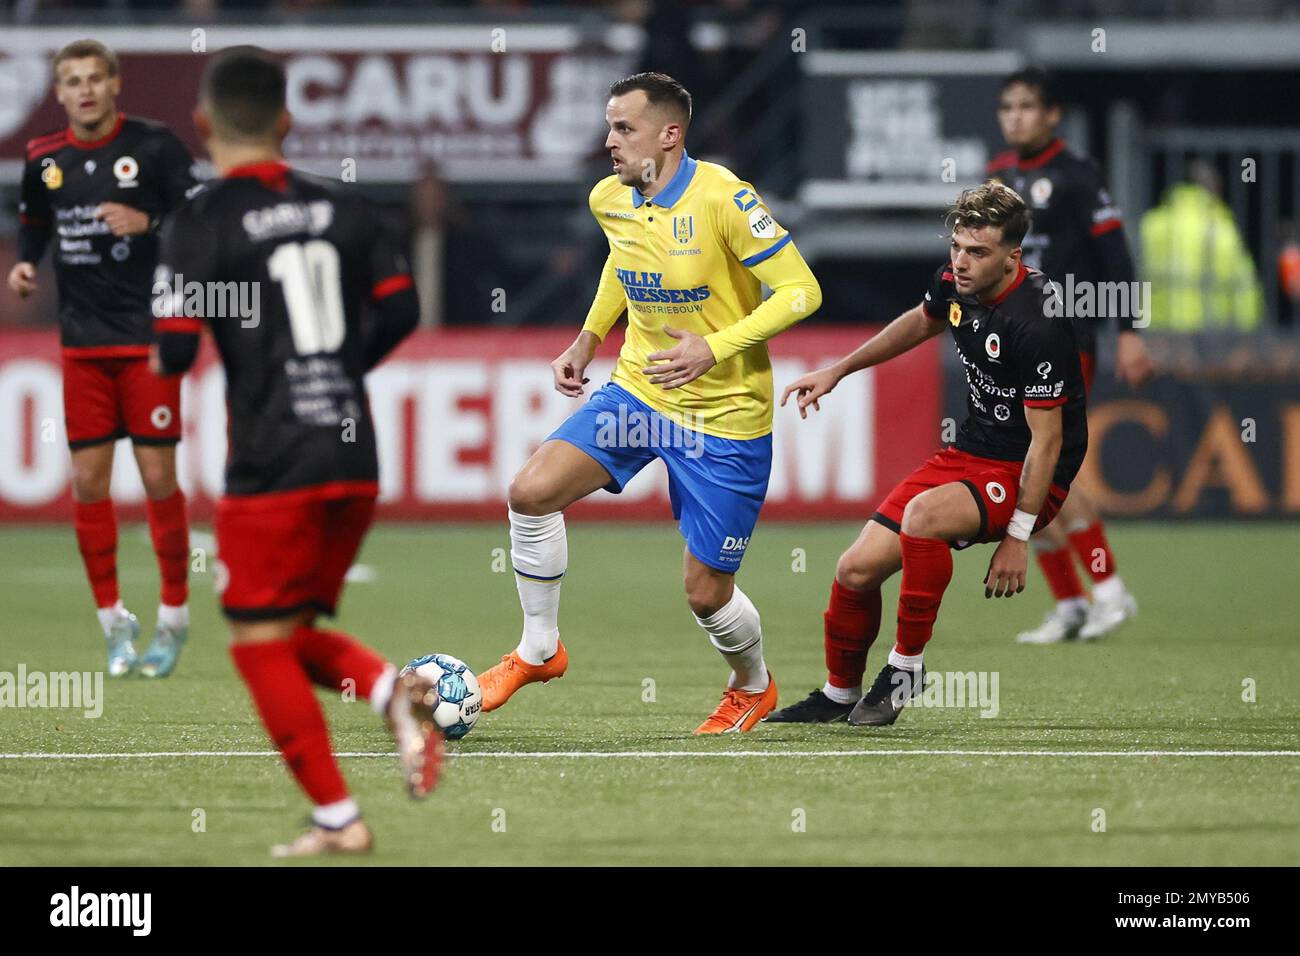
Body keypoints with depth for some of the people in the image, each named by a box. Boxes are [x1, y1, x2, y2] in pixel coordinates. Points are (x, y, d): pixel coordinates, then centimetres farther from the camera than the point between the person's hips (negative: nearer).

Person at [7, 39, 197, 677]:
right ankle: (113, 621, 13)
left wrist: (147, 223, -23)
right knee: (88, 481, 1)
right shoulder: (44, 159, 4)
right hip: (83, 342, 4)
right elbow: (33, 224, 20)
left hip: (148, 334, -4)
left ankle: (173, 618, 10)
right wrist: (25, 266, 1)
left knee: (157, 476, -4)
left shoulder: (153, 145, -8)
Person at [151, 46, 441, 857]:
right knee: (295, 632, 19)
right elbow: (400, 309, 9)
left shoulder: (202, 222, -8)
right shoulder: (341, 209, 8)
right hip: (355, 459, 6)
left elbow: (175, 350, -13)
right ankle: (396, 692, -9)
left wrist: (167, 361, 11)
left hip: (272, 465, -6)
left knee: (262, 643, 4)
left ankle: (338, 819, 0)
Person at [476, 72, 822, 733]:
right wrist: (588, 340, 16)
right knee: (531, 492, -14)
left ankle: (753, 686, 33)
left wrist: (714, 348, -26)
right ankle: (538, 651, 6)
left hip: (725, 417, -5)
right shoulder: (609, 200, -1)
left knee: (705, 592, -1)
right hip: (636, 391, 6)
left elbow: (800, 292, -19)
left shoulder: (723, 199, -22)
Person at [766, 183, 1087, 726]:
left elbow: (1047, 438, -22)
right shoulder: (955, 280, -4)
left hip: (1030, 477, -8)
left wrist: (1017, 535, -22)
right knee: (857, 569, -2)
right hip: (970, 453, 8)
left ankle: (907, 666, -17)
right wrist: (838, 370, 23)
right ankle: (839, 695, 24)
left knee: (924, 514, -36)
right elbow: (924, 321, 22)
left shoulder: (1036, 323, -26)